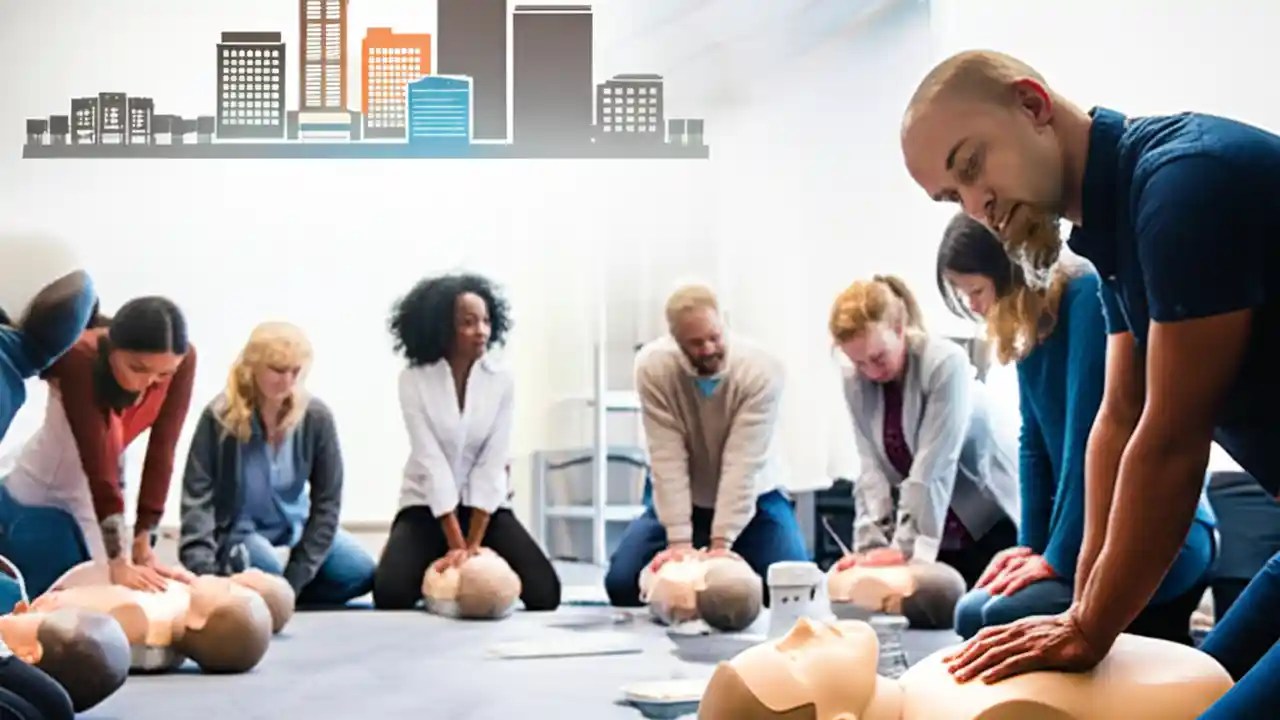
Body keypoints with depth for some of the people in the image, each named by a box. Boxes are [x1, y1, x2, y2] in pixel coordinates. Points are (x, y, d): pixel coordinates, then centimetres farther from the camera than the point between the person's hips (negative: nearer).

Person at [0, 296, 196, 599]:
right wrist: (120, 563, -36)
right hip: (40, 501, -4)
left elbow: (162, 452, -20)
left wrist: (143, 548, -21)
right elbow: (97, 462, -35)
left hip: (95, 500, 4)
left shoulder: (183, 361, -21)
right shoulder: (78, 359, -33)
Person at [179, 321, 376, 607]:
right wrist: (204, 571, -35)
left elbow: (327, 501, -11)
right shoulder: (220, 417, -20)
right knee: (266, 571, -35)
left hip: (294, 527, 4)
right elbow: (197, 497, -22)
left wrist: (294, 580, -18)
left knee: (361, 572, -15)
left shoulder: (316, 416, -14)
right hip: (237, 532, -4)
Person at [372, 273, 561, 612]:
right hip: (427, 505, -1)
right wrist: (455, 544, -24)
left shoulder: (501, 380, -8)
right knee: (390, 593, -25)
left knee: (544, 593, -17)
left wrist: (473, 543, -19)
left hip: (486, 506, 1)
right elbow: (430, 461, -19)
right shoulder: (413, 380, -13)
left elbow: (492, 463, -12)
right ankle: (442, 571, 10)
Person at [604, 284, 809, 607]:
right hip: (679, 498, 1)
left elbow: (743, 462, -29)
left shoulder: (762, 369, -27)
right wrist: (679, 539, -32)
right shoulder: (653, 367, -24)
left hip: (752, 496, -1)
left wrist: (721, 542, -34)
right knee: (622, 582, -16)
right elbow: (667, 459, -26)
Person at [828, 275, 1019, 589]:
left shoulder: (946, 363, -21)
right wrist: (870, 544, -19)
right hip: (933, 529, 5)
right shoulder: (856, 384, -3)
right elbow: (872, 468, -8)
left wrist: (905, 546, -28)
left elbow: (932, 467, -25)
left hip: (991, 520, -5)